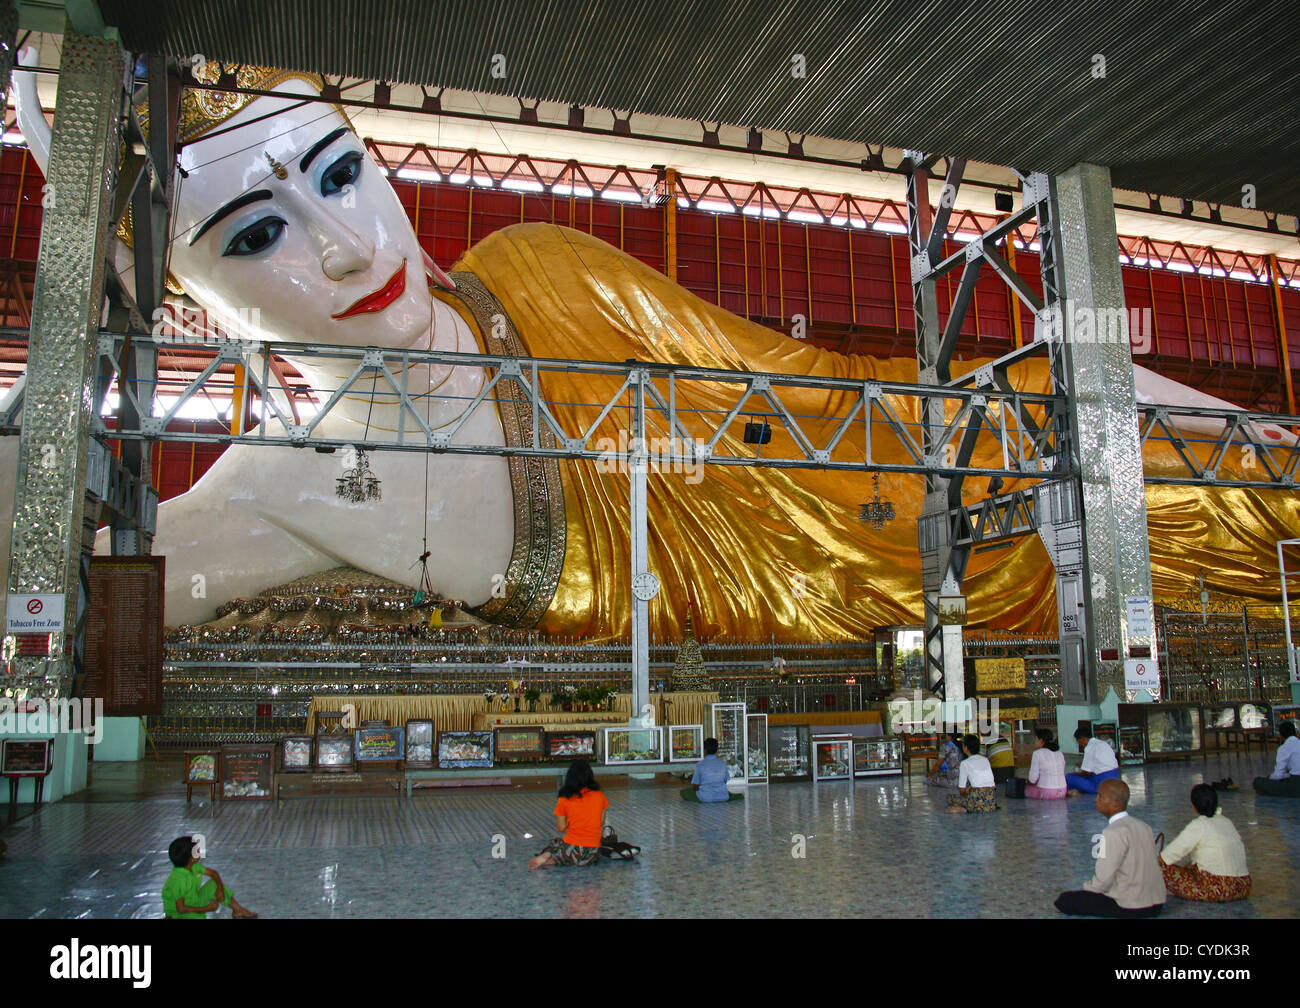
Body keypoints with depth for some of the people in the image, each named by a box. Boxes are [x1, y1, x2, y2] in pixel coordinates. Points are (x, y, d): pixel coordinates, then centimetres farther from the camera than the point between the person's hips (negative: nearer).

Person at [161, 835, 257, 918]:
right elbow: (181, 908, -31)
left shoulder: (194, 866, -11)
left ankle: (238, 910, 12)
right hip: (178, 912, -9)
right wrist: (207, 908, -22)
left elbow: (213, 873, 5)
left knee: (214, 885, 1)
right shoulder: (178, 880, -34)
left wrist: (220, 888, -14)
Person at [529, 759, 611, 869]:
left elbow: (561, 828, 0)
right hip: (593, 853, 0)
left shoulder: (564, 799, -5)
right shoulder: (599, 795, -1)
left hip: (572, 849, 0)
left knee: (554, 843, 30)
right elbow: (601, 823, 6)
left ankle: (548, 856, -5)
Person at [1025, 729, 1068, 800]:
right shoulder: (1060, 753, 6)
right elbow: (1063, 774, 12)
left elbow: (1033, 779, -13)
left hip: (1046, 794, -7)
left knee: (1025, 788, 15)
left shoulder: (1037, 753, -11)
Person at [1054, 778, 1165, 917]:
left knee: (1064, 901, -6)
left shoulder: (1114, 832, -18)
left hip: (1132, 908, -9)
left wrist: (1087, 888, 3)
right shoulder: (1143, 826, 8)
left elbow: (1103, 879, -19)